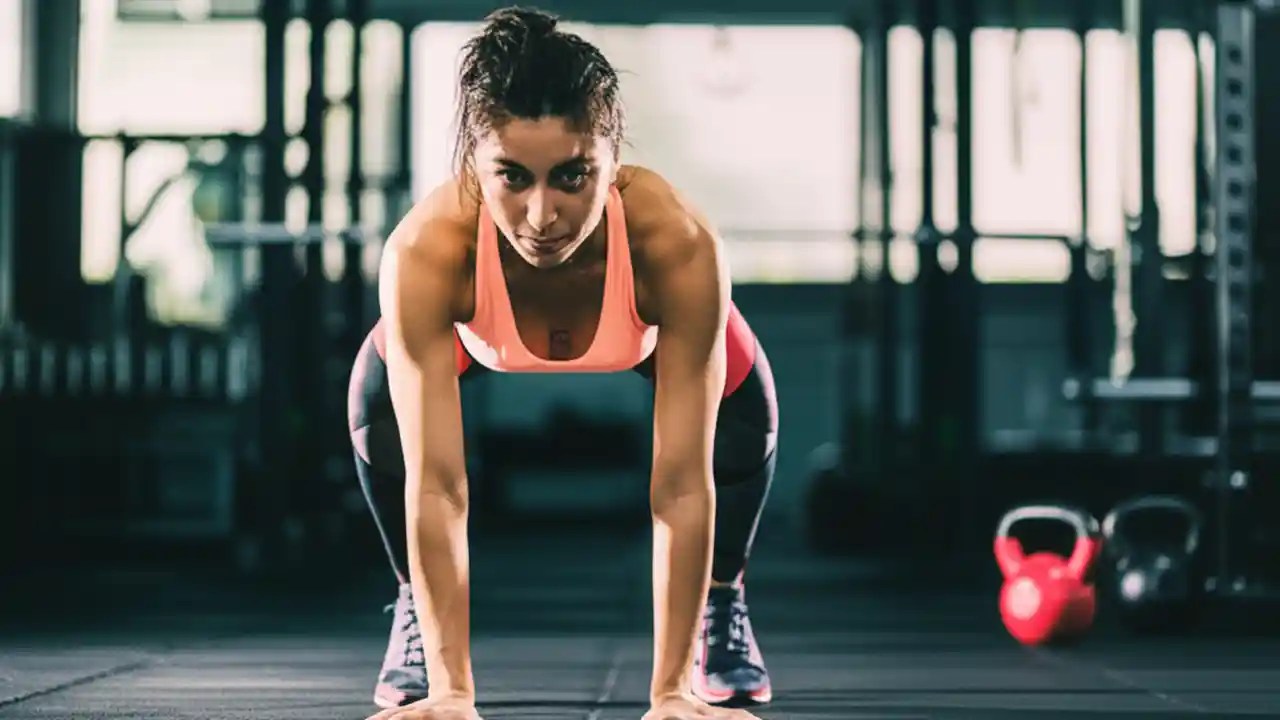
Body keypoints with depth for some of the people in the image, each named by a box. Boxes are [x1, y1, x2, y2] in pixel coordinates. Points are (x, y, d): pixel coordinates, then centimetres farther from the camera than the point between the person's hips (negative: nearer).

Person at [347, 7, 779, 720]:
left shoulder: (679, 243, -44)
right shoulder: (426, 251, -43)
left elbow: (683, 485, -41)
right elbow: (435, 484, -41)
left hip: (651, 353, 0)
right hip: (483, 356, 0)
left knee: (743, 413, -20)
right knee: (382, 407, -22)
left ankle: (723, 605, 11)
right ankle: (415, 607, 7)